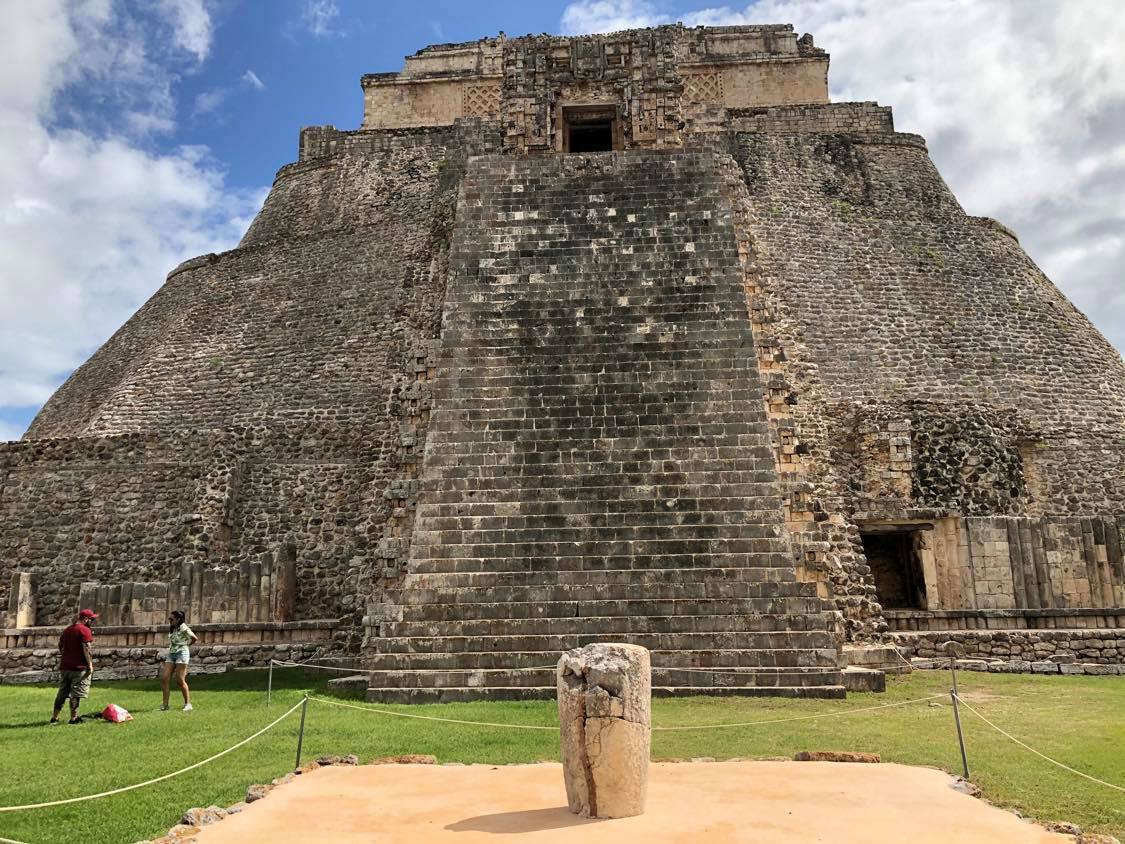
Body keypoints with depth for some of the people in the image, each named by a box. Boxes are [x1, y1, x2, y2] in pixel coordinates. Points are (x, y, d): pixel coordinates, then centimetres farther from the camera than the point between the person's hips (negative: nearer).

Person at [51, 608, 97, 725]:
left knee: (62, 693, 15)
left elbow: (60, 646, 20)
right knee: (76, 693, -2)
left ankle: (54, 717, 18)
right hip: (80, 667, -8)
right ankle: (73, 718, 1)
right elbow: (86, 649, -18)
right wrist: (90, 665, -14)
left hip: (65, 667, 8)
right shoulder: (85, 630, -11)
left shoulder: (67, 630, 15)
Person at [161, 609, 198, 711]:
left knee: (180, 680, -6)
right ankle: (165, 704, 1)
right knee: (164, 678, -4)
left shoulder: (183, 627, -10)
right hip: (171, 654, 8)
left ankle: (188, 704, 3)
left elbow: (195, 638, -14)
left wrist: (186, 645, 0)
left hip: (182, 653, -8)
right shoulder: (172, 628, 14)